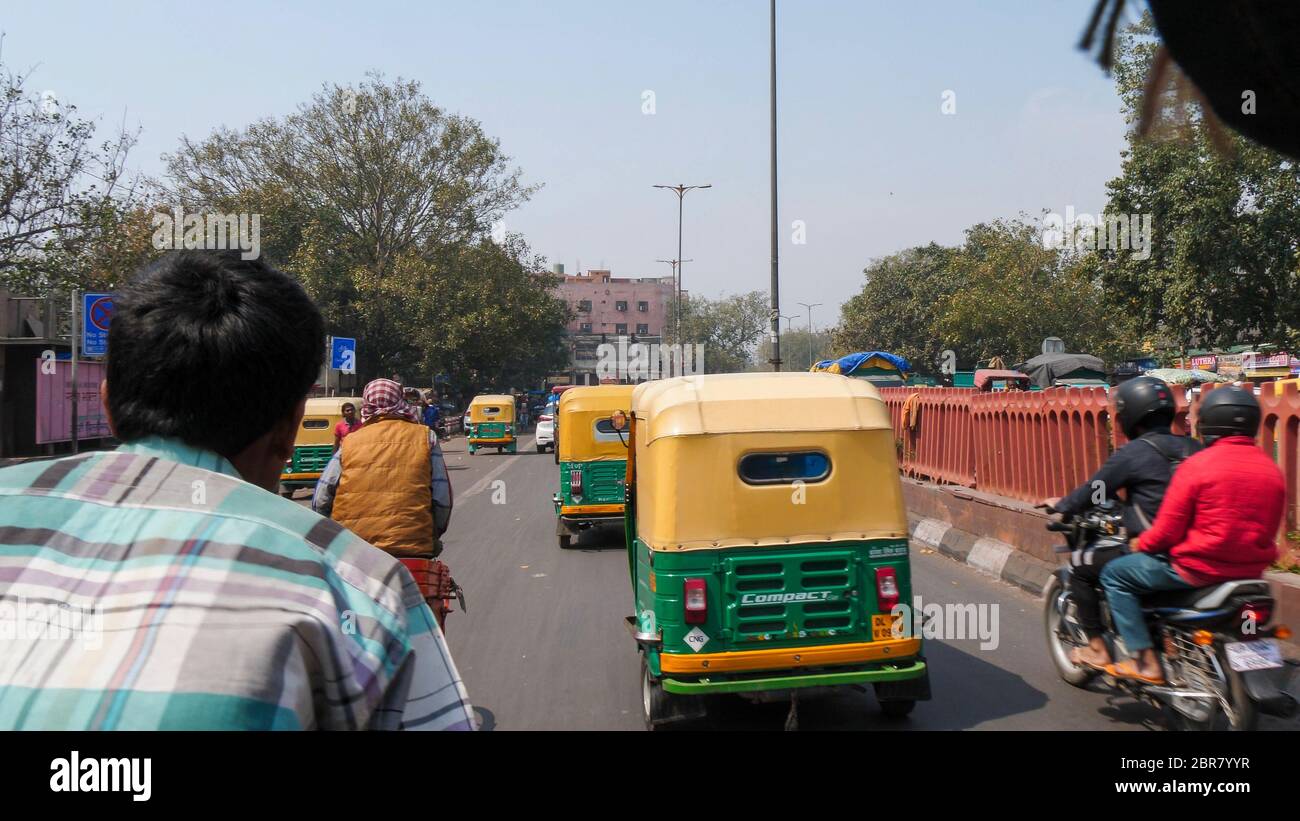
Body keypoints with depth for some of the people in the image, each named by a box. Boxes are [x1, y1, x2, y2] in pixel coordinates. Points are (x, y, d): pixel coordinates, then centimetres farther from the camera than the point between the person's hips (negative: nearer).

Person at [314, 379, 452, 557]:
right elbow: (442, 499, 3)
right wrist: (433, 538, 18)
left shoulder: (350, 443, 9)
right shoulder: (426, 437, 7)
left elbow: (320, 501, 5)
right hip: (410, 547, -1)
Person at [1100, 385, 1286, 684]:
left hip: (1199, 568, -7)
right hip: (1252, 571, 7)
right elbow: (1268, 530, 15)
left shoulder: (1198, 465, -15)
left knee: (1115, 574, 8)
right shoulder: (1272, 470, 5)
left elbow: (1168, 530, -14)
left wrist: (1141, 544, 6)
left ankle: (1144, 661, 2)